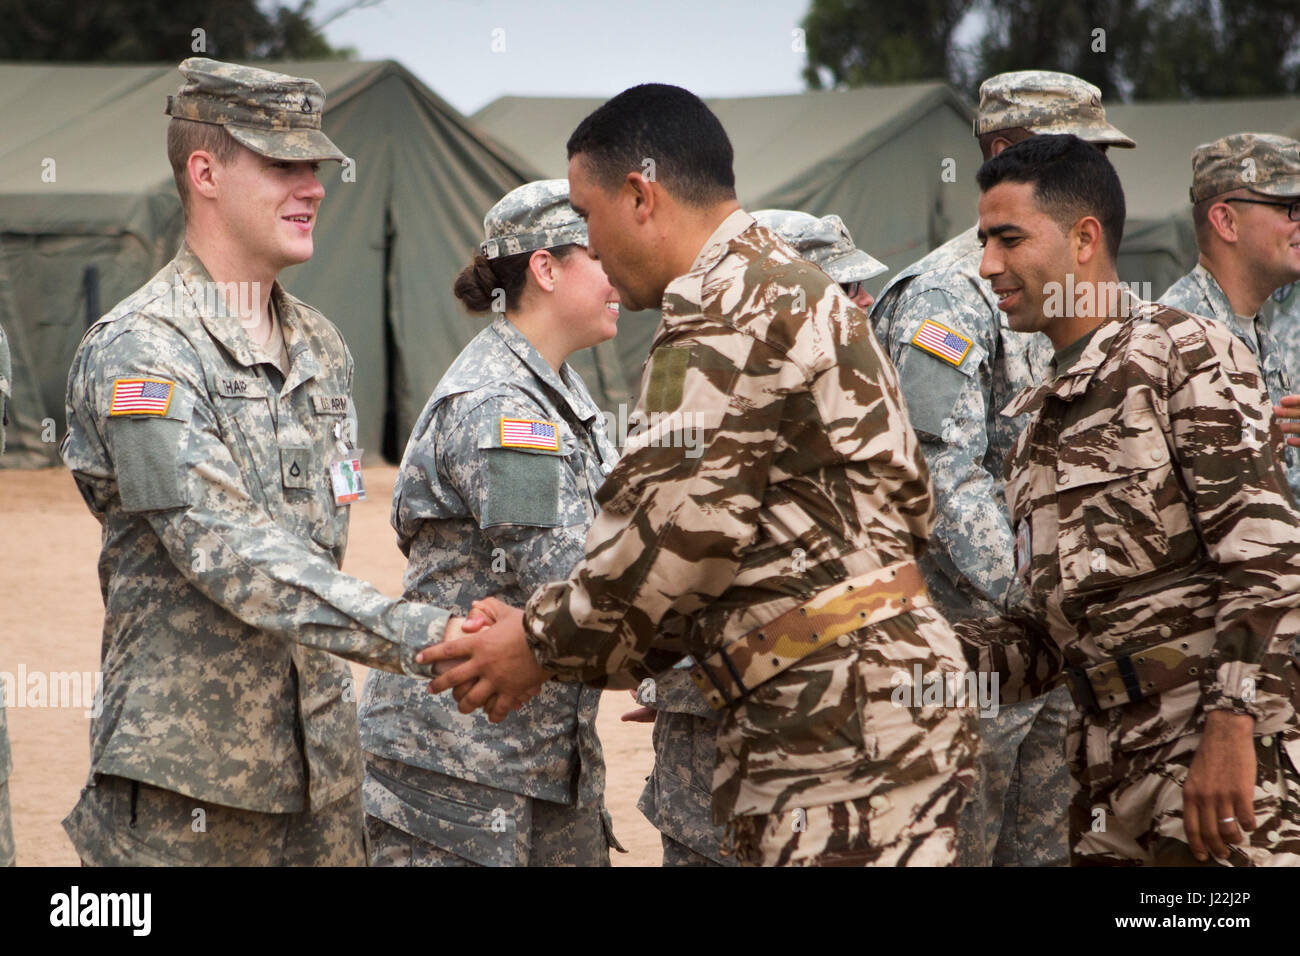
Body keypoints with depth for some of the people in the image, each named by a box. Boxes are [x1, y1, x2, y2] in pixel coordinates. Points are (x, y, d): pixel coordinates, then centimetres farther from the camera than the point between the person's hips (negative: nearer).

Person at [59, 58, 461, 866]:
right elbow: (226, 553, -22)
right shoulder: (138, 352, -12)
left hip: (319, 763, 7)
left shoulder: (323, 349, 14)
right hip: (186, 774, -7)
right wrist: (415, 635, -30)